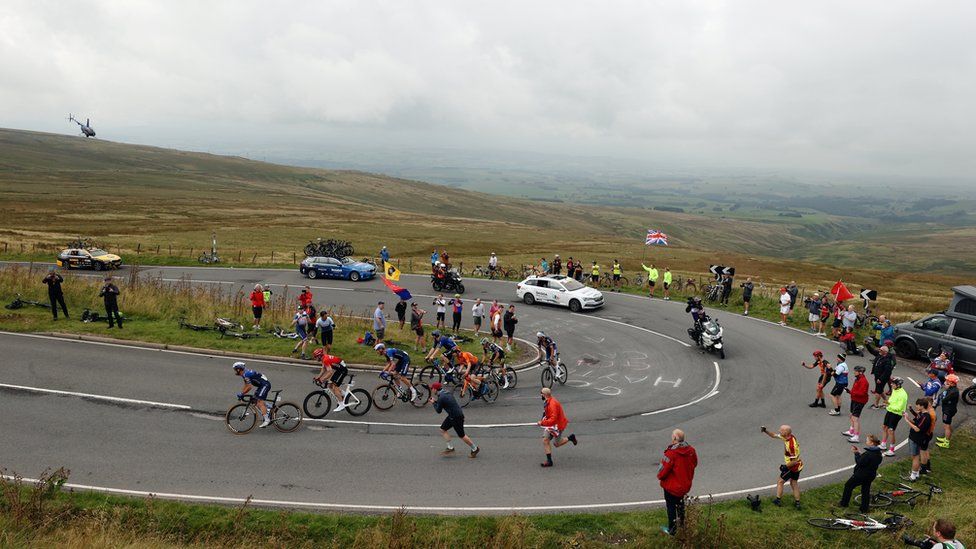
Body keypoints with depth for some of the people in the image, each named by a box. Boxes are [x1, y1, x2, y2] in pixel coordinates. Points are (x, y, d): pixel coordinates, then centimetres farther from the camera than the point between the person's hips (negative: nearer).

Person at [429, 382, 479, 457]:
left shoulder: (441, 397, -22)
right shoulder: (445, 392, 6)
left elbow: (438, 411, -12)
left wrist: (434, 403, 2)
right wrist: (434, 401, 11)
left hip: (457, 417, -10)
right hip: (452, 415, 10)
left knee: (461, 435, 3)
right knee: (442, 429, 11)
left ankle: (475, 449, 18)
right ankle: (450, 448, 14)